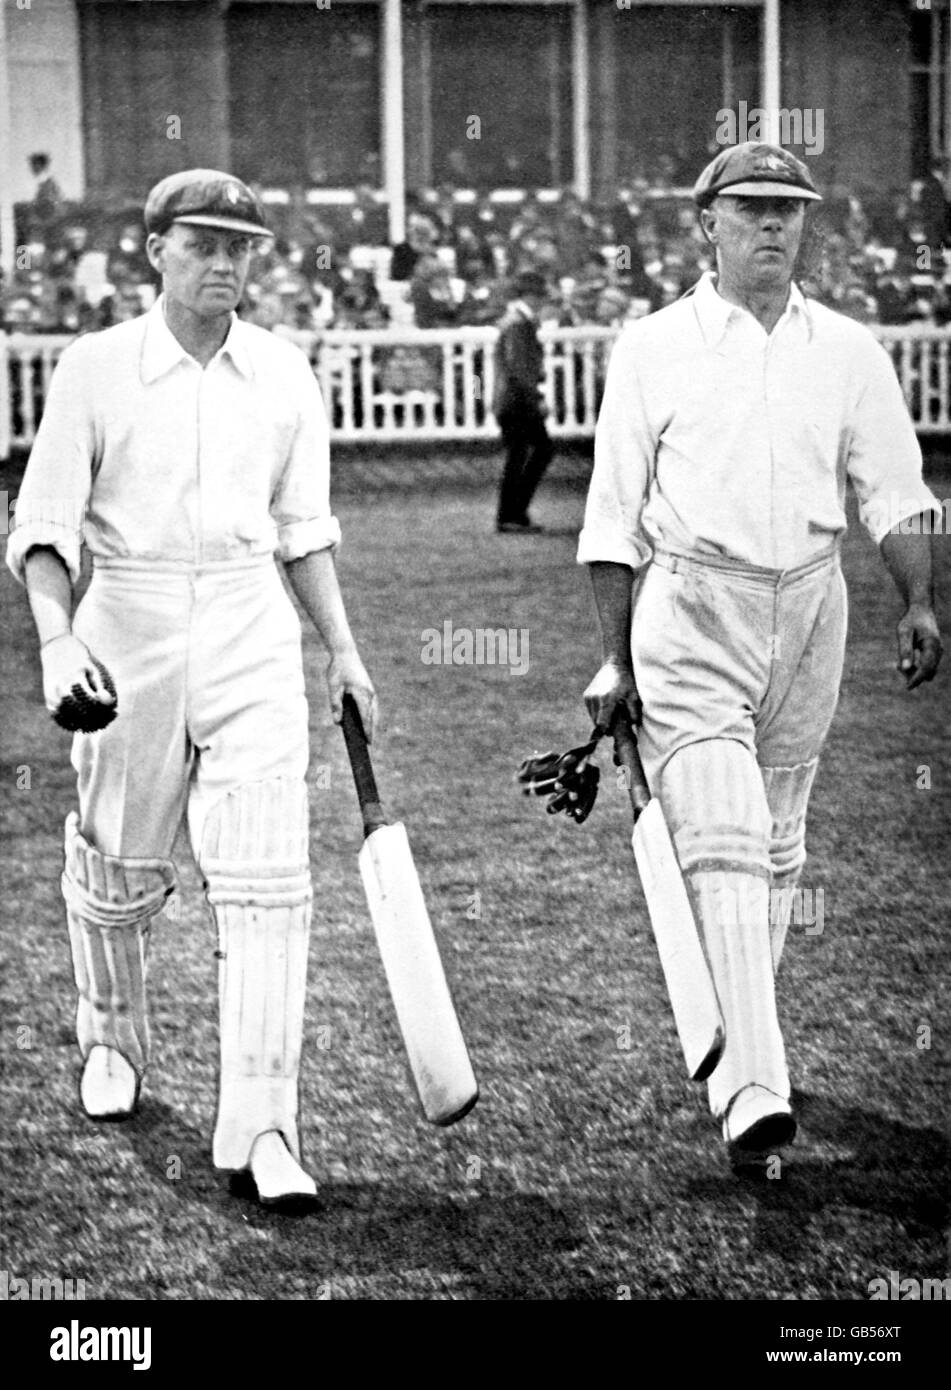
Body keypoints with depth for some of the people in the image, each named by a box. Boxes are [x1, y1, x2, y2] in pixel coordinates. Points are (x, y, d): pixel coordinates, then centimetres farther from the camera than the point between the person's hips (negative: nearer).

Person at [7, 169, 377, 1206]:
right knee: (118, 870, 12)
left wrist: (342, 648, 11)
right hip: (128, 637, -1)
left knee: (264, 881, -10)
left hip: (254, 648, 1)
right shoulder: (94, 369, -3)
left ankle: (258, 1122, -11)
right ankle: (111, 1036, 42)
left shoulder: (284, 375, 6)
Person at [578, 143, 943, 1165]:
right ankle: (755, 1090, -21)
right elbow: (613, 517, 2)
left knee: (776, 851, 10)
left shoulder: (849, 352, 10)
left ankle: (737, 1051, 25)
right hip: (690, 613, -4)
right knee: (723, 848, -14)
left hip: (810, 609, 4)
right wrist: (616, 660, -1)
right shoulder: (653, 349, 2)